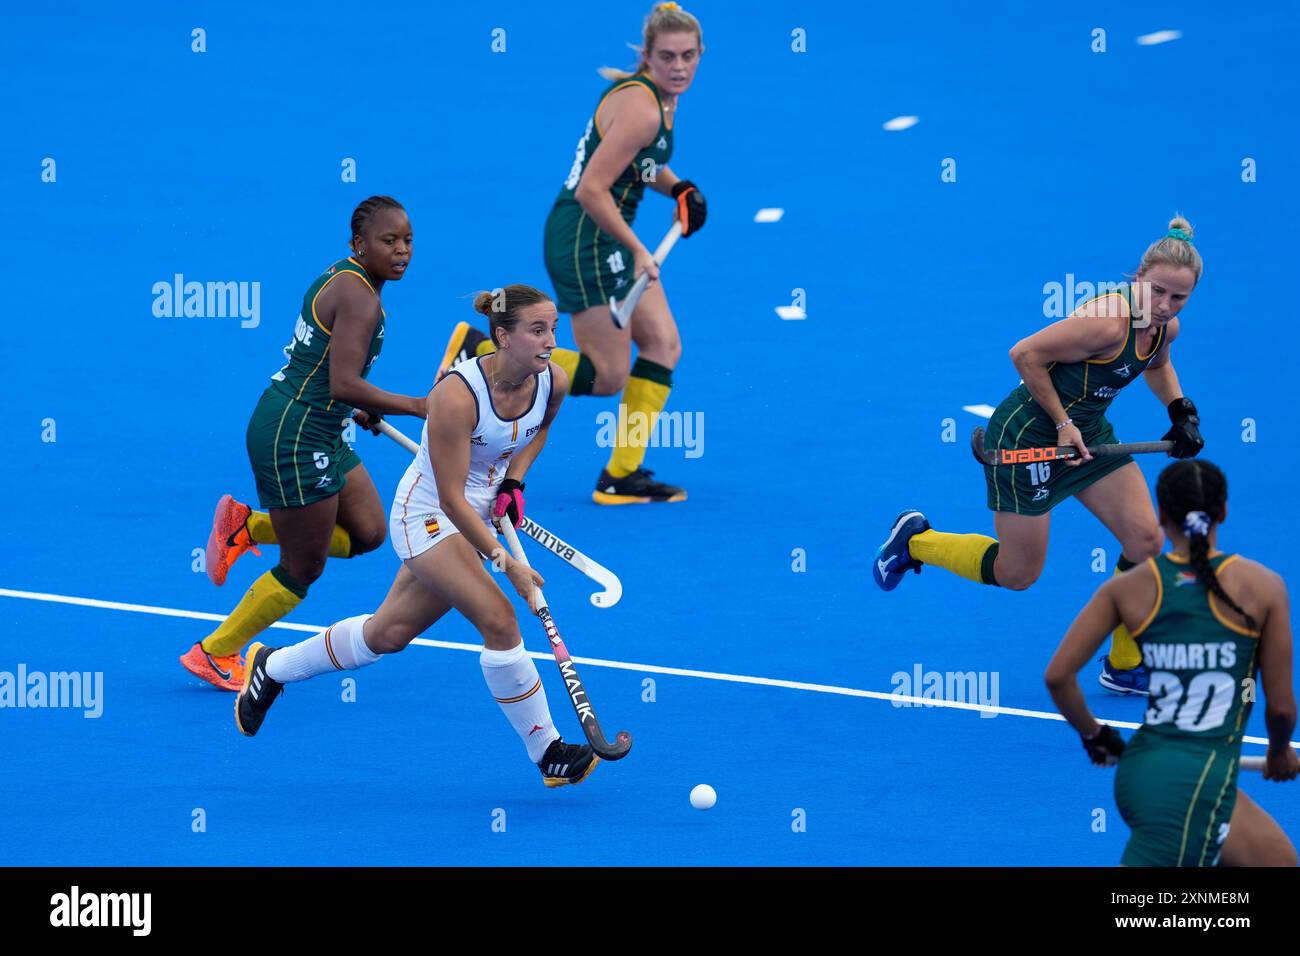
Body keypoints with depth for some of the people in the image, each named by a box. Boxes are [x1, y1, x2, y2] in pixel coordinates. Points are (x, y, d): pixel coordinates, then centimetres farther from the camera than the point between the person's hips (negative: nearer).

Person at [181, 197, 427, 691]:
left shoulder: (341, 278, 10)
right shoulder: (359, 298, -20)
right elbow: (344, 384, -29)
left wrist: (353, 409, 20)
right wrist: (414, 406, -27)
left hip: (320, 436, 10)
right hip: (295, 440, -10)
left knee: (368, 533, 11)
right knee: (303, 570, 1)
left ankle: (246, 525, 14)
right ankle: (213, 654, 14)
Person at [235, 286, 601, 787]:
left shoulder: (553, 382, -12)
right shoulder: (458, 395, -31)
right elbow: (451, 499, -27)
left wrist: (514, 482, -1)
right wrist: (506, 562, -29)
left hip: (481, 513, 7)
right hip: (429, 513, -7)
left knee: (388, 633, 16)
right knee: (499, 620, -21)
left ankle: (273, 667, 38)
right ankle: (549, 753, -9)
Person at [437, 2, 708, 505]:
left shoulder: (661, 96, 8)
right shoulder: (640, 107, -22)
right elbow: (591, 190, -26)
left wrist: (677, 188, 8)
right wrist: (637, 251, -24)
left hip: (608, 237, 10)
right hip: (584, 240, -10)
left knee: (663, 343, 6)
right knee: (607, 377, -5)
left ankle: (621, 477, 11)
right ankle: (479, 351, 2)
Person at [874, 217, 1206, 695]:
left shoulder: (1165, 327, -5)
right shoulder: (1108, 322, -33)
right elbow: (1025, 354, -26)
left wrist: (1181, 411, 4)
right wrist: (1063, 423, -22)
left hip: (1089, 434, 8)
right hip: (1028, 436, -8)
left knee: (1145, 539, -1)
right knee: (1017, 572, 4)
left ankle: (1124, 666, 15)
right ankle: (915, 540, 28)